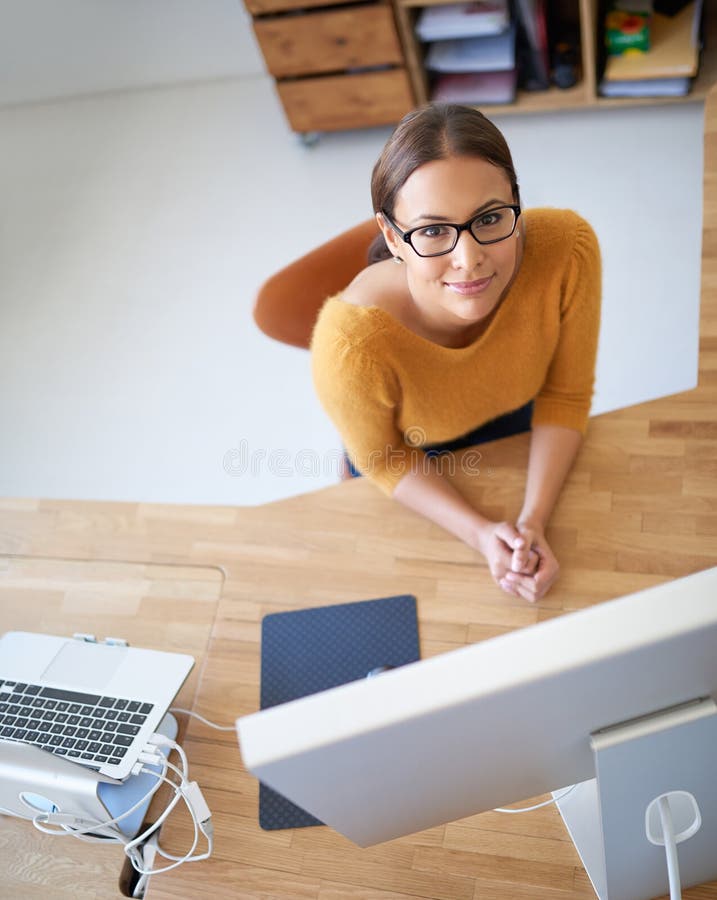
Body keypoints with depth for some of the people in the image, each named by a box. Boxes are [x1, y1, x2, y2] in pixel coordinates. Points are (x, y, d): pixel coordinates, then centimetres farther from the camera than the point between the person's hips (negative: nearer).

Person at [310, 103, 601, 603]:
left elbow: (565, 394, -20)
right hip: (410, 454, -1)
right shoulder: (352, 347, -45)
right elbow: (384, 460, -21)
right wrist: (481, 534, -30)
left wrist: (533, 523, -28)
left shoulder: (567, 248, -38)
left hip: (516, 421, 2)